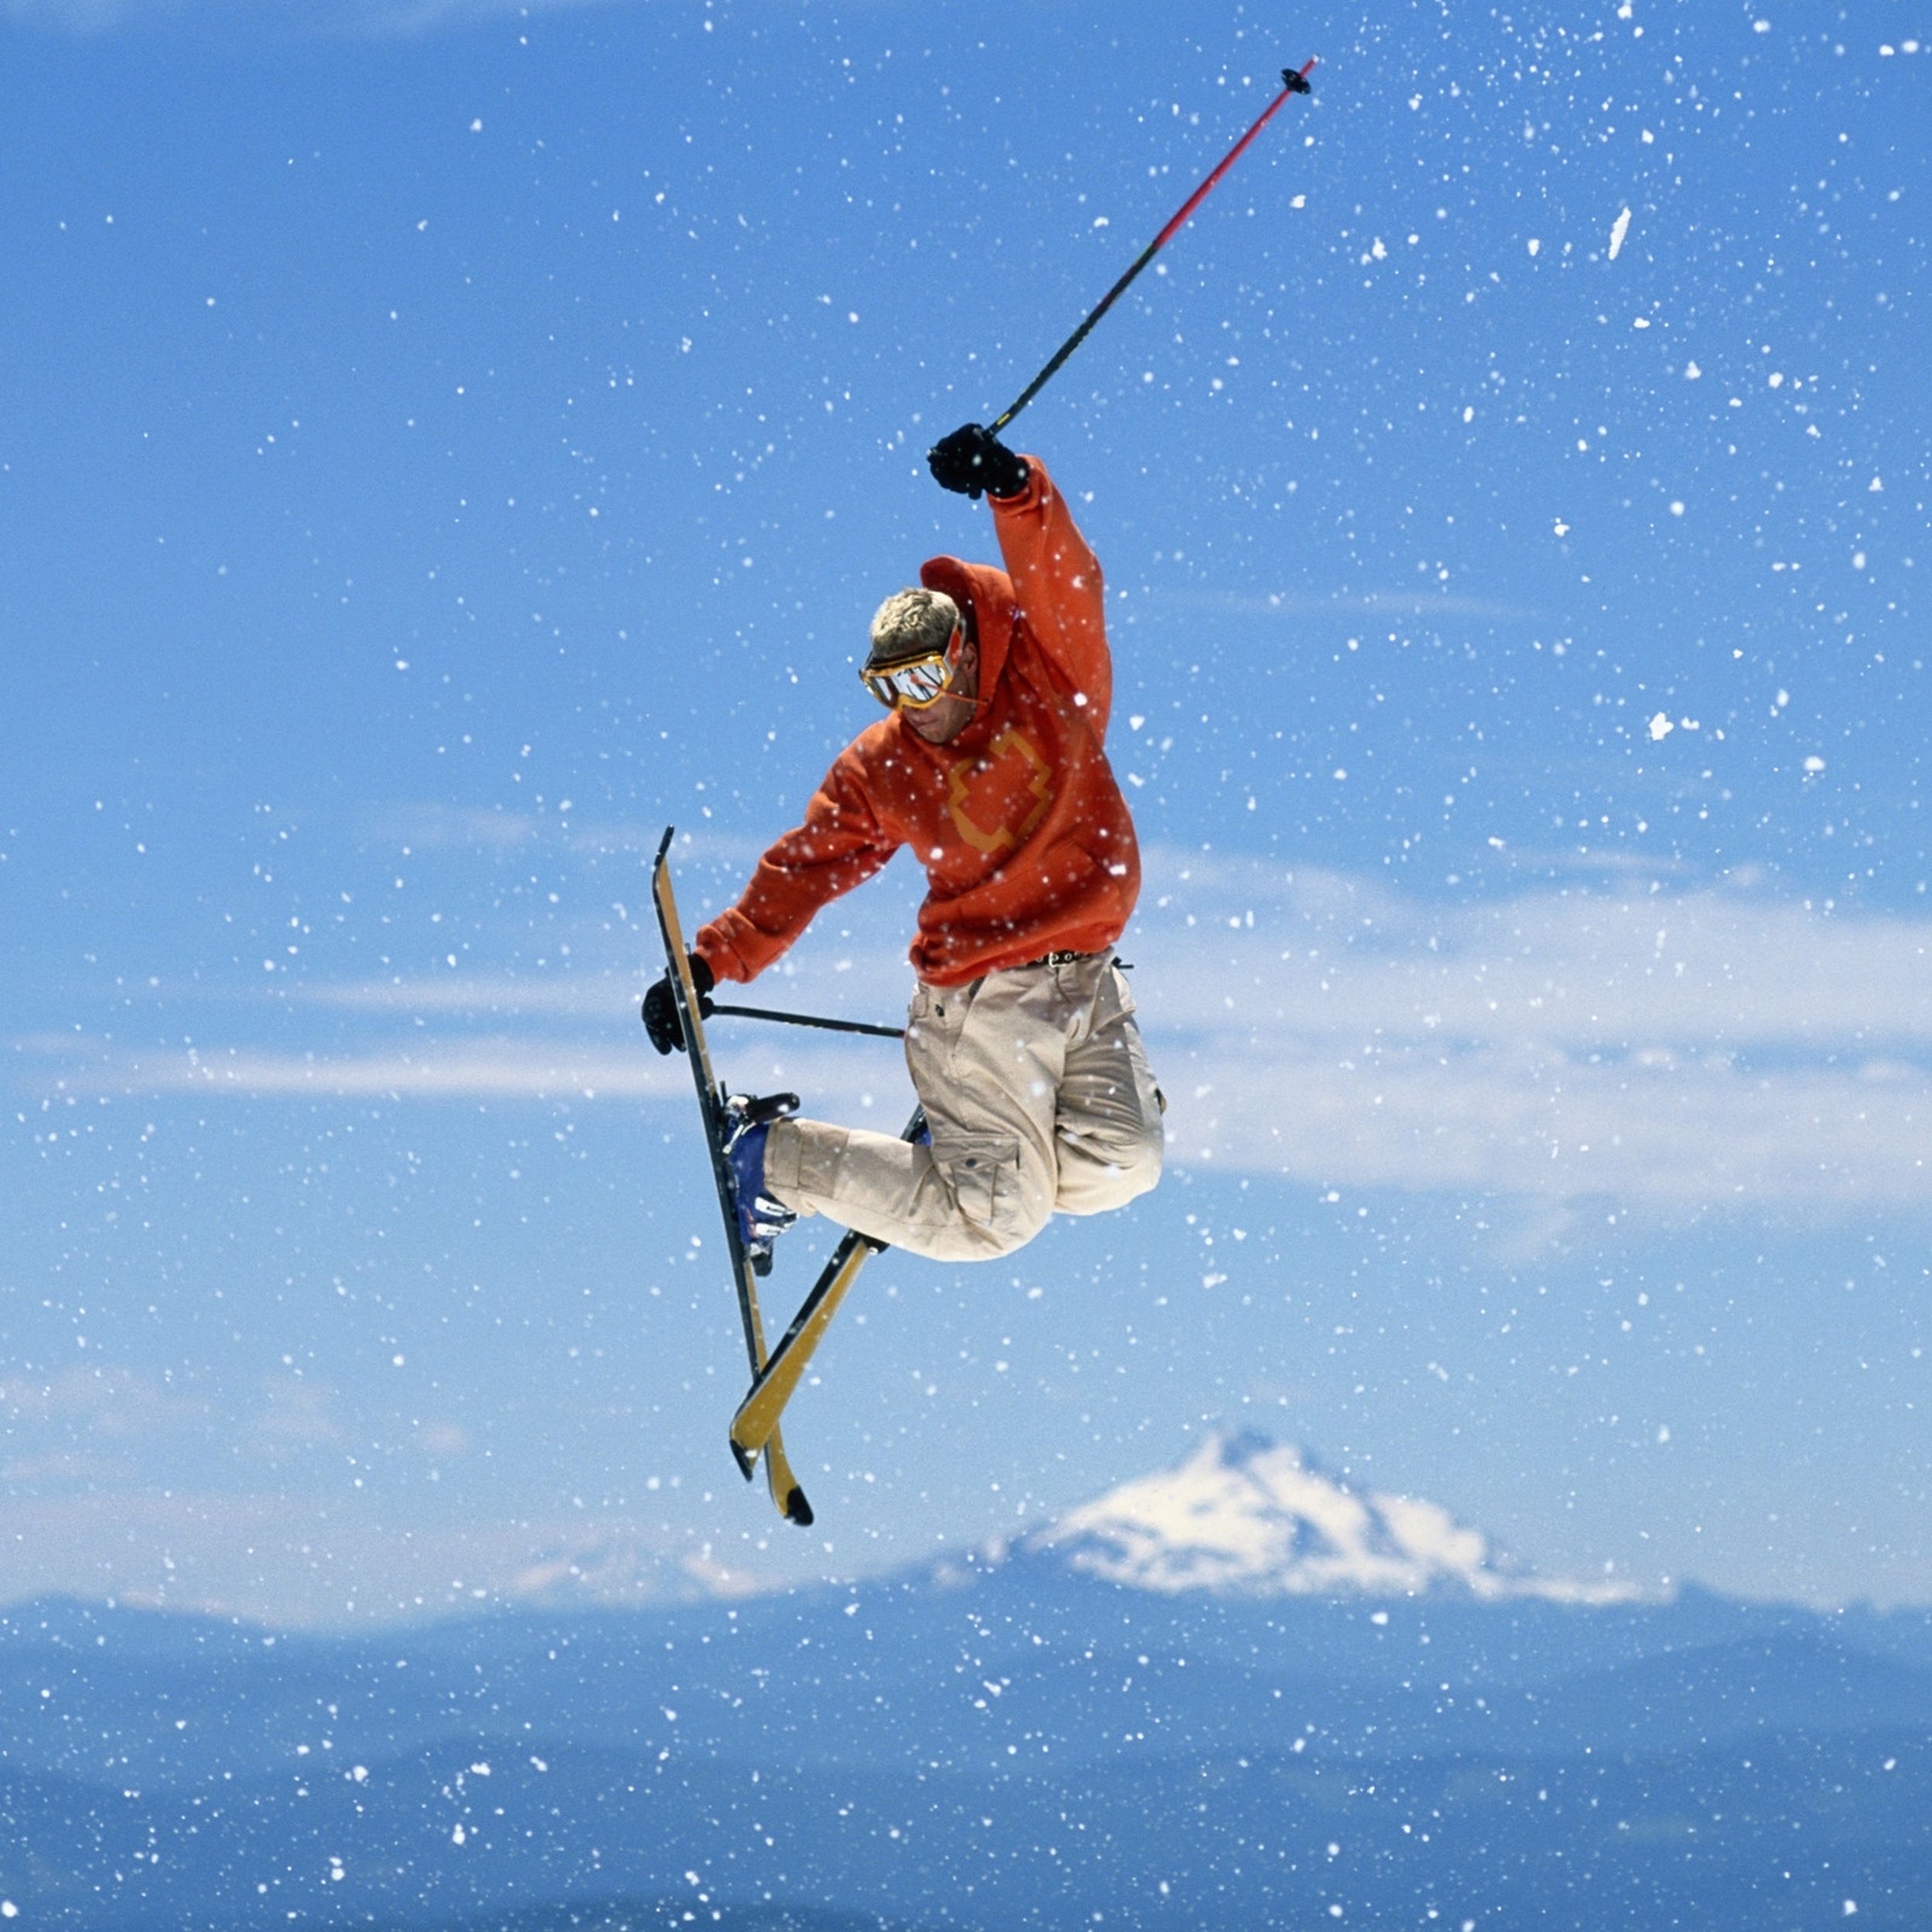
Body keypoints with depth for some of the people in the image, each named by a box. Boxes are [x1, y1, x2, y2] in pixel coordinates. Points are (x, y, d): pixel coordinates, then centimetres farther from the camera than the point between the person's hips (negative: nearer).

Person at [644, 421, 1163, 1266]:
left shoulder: (1052, 682, -3)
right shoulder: (878, 770, -2)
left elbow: (1063, 584, -20)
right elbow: (804, 871, 3)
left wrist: (1014, 490, -39)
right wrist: (710, 962, -6)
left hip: (1088, 976, 3)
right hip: (980, 996, -3)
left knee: (1122, 1166, -13)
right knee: (994, 1218, -7)